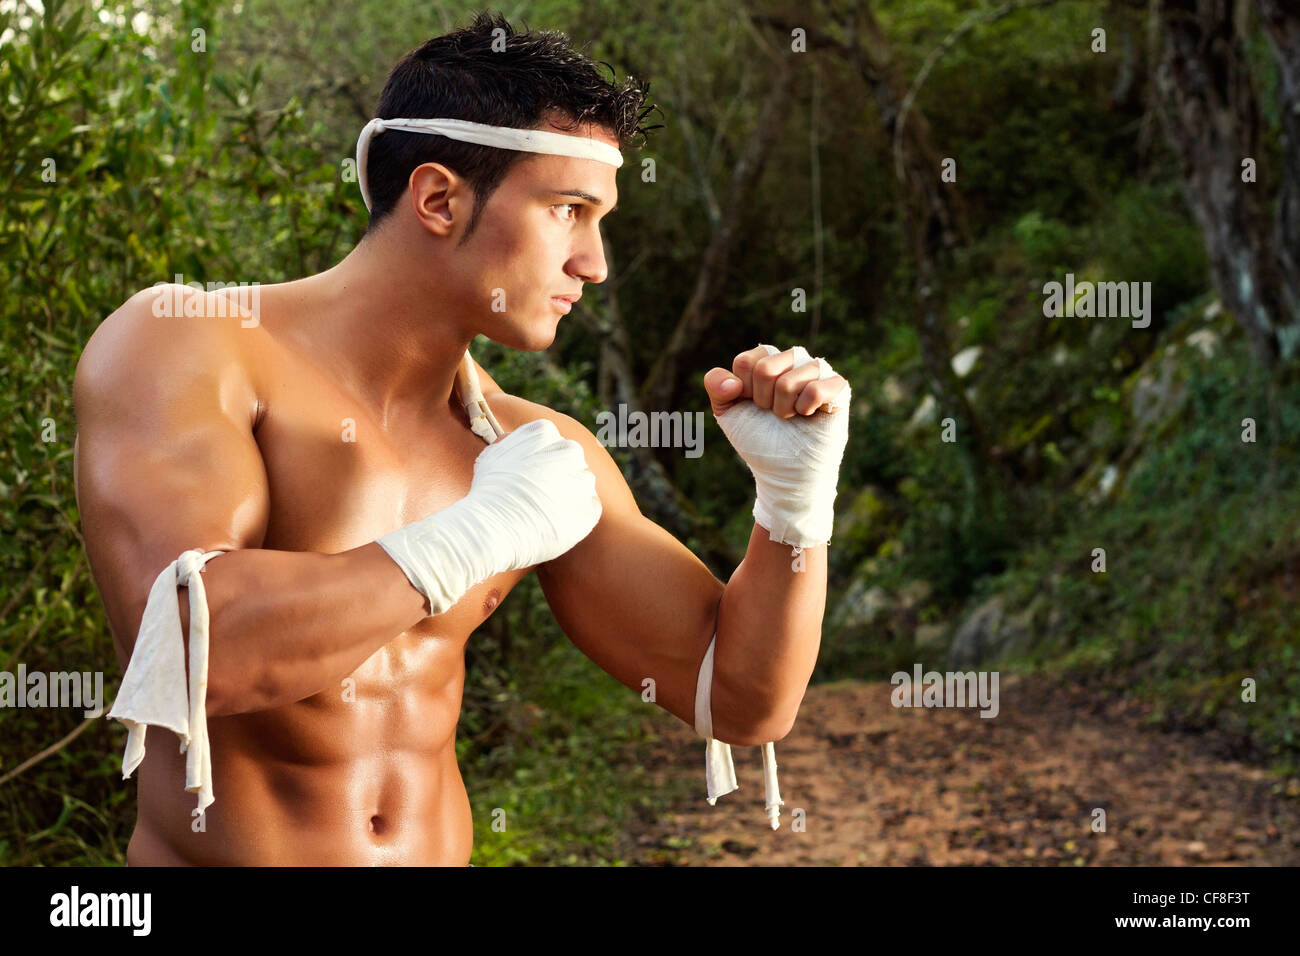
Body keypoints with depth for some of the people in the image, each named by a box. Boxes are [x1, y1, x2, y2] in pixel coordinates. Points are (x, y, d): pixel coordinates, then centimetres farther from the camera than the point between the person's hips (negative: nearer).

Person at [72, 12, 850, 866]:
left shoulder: (536, 448, 1)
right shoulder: (176, 347, -11)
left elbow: (745, 701, 5)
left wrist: (798, 489, -8)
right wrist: (482, 536, -20)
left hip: (441, 847, 3)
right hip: (212, 855, -3)